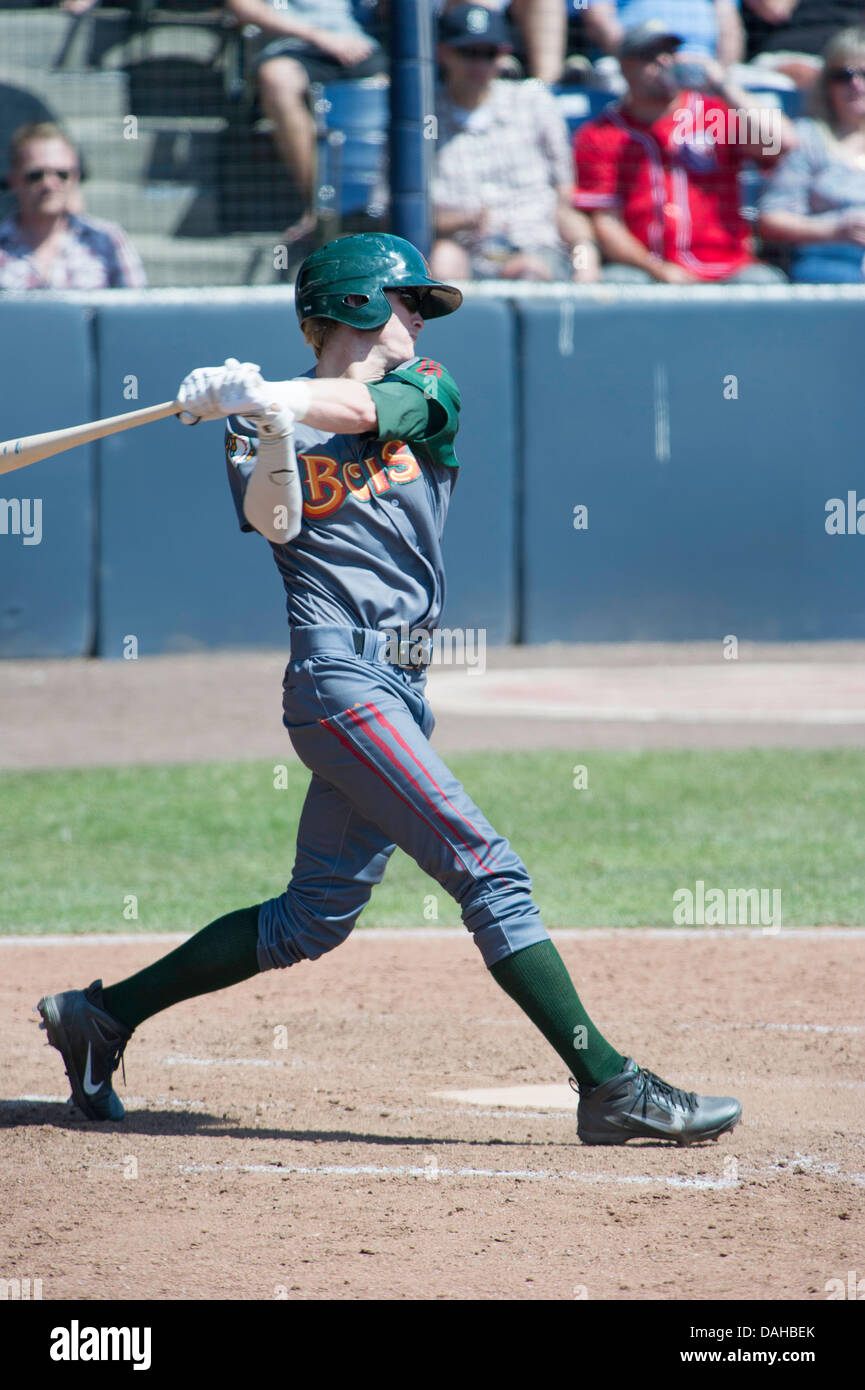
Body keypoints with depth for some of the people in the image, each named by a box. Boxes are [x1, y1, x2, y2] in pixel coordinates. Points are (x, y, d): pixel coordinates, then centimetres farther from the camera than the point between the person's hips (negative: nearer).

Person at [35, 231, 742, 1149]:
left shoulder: (422, 392, 14)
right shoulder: (260, 426, 7)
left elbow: (356, 406, -7)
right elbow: (274, 523, -10)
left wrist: (266, 396, -21)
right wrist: (268, 429, -24)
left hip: (399, 690, 6)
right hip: (339, 671, -6)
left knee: (314, 919, 10)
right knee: (487, 872, -14)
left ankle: (103, 1014, 23)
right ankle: (610, 1087, -18)